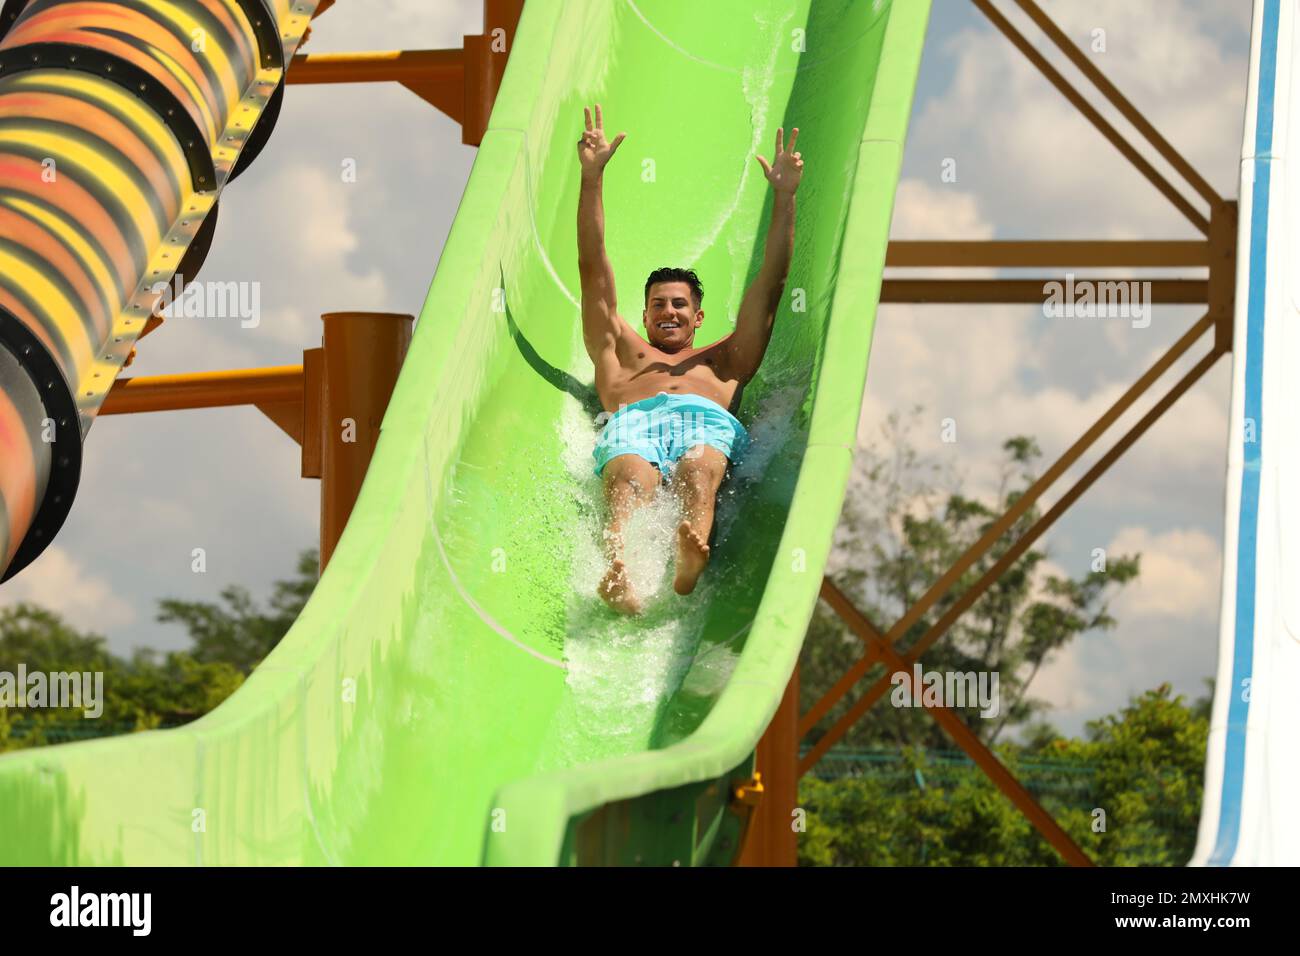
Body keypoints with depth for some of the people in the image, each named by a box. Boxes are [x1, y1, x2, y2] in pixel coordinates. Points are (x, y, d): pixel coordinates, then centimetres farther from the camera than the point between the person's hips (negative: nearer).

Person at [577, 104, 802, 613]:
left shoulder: (724, 360, 43)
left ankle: (690, 560, -74)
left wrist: (784, 196, 31)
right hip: (632, 423, 0)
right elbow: (593, 269, 37)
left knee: (698, 471, -39)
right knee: (630, 481, -38)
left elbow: (770, 283, 37)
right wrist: (591, 178, 31)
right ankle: (616, 570, -73)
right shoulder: (621, 354, 43)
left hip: (706, 421, 0)